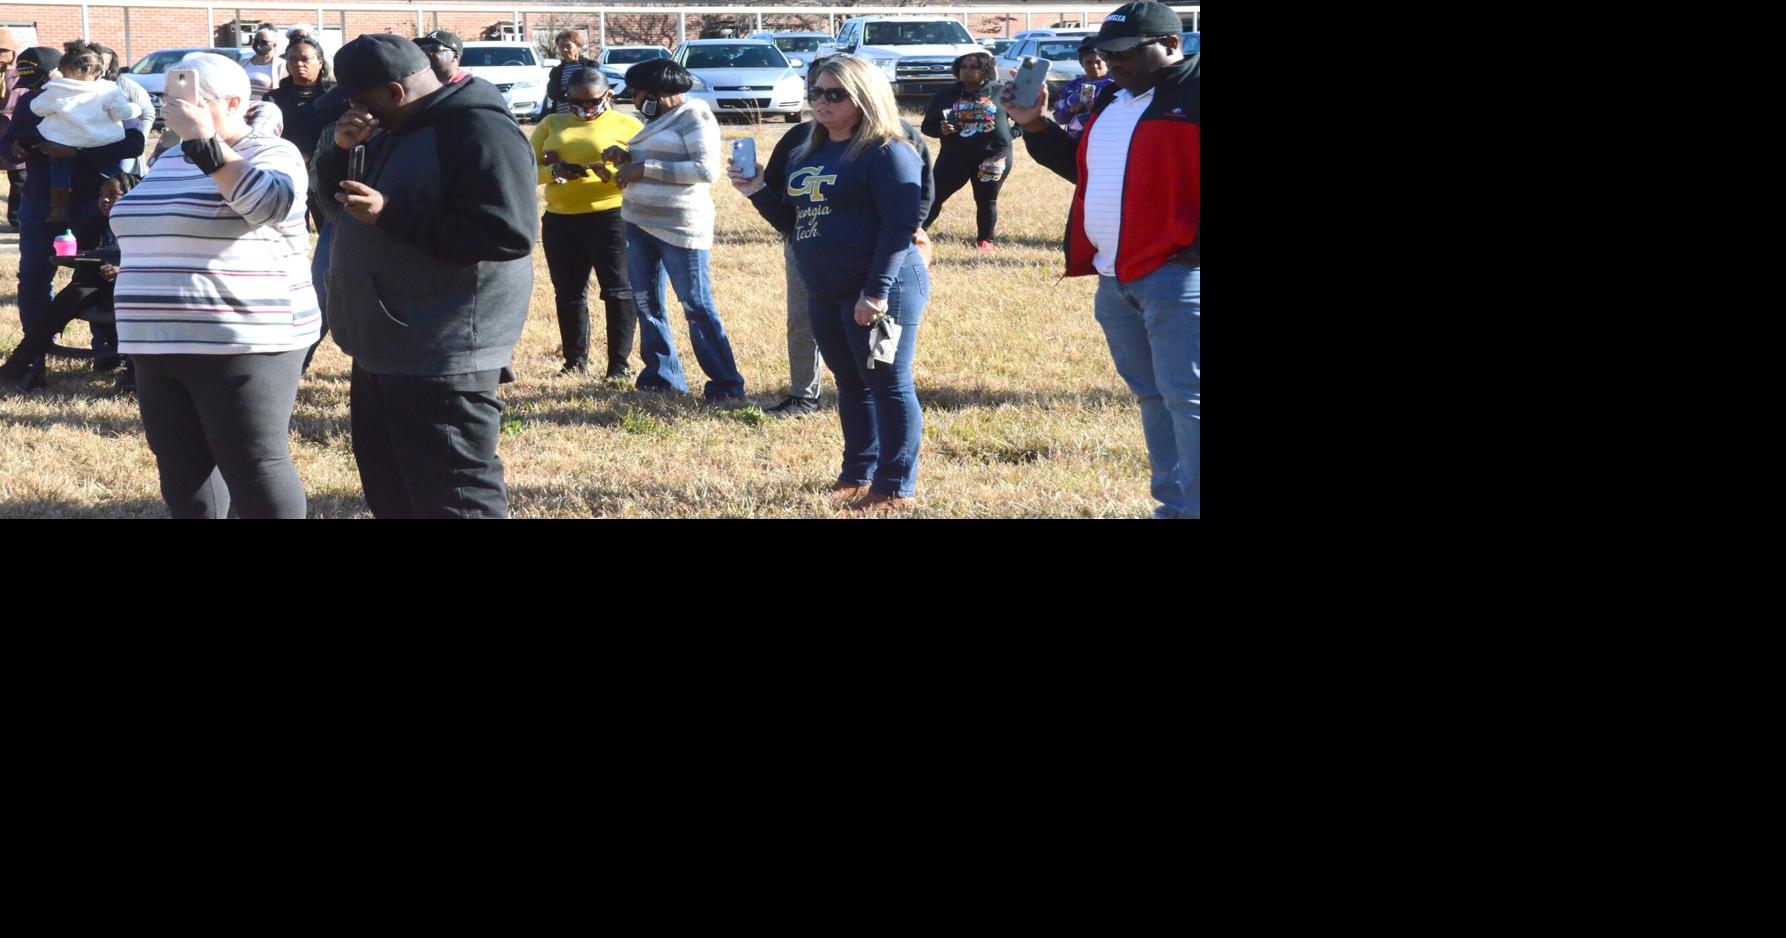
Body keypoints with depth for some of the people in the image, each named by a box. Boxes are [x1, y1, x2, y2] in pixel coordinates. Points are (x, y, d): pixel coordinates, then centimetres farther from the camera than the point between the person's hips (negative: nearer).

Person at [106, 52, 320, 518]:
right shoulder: (170, 160, 17)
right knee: (182, 475, 10)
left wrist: (204, 140, -27)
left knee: (255, 472, -8)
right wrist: (127, 269, 16)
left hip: (243, 345, -8)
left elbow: (270, 203, -29)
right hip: (160, 348, 8)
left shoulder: (269, 154, -7)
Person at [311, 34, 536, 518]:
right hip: (384, 348, 11)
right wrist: (342, 148, -3)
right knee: (389, 488, 20)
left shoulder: (479, 131, -18)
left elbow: (508, 234, -27)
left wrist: (391, 214, -26)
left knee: (453, 498, -7)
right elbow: (332, 190, 21)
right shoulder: (395, 129, 13)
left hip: (442, 358, -11)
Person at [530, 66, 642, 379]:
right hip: (560, 220, 4)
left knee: (618, 290, -4)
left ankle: (620, 362, 1)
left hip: (611, 216, -4)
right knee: (568, 293, 8)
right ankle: (575, 360, 18)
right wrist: (552, 171, -16)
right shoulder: (551, 125, 12)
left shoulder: (628, 126, 3)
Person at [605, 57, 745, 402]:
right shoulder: (659, 120, 17)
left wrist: (645, 168, -19)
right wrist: (627, 158, 7)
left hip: (680, 226, -9)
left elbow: (707, 169, -20)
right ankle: (662, 375, 18)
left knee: (697, 305, -8)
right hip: (639, 220, 9)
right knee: (645, 302, 10)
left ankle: (727, 383, -4)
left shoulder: (694, 115, -9)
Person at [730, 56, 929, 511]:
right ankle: (858, 473, 27)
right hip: (825, 294, 9)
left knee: (888, 385, -4)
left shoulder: (886, 153, -12)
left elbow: (900, 226, -18)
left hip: (879, 293, -9)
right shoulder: (806, 156, 15)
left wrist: (877, 291, -24)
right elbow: (792, 219, 23)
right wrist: (757, 192, 5)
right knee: (851, 384, 17)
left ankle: (896, 487, 1)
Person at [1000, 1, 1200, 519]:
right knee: (1153, 396, 14)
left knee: (1186, 398, -10)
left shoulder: (1191, 93, -10)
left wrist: (1192, 248, -22)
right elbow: (1084, 168, 29)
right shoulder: (1112, 103, 18)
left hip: (1178, 275, -9)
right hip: (1114, 278, 9)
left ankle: (1194, 506, -8)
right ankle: (1174, 505, 22)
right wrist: (1036, 127, 17)